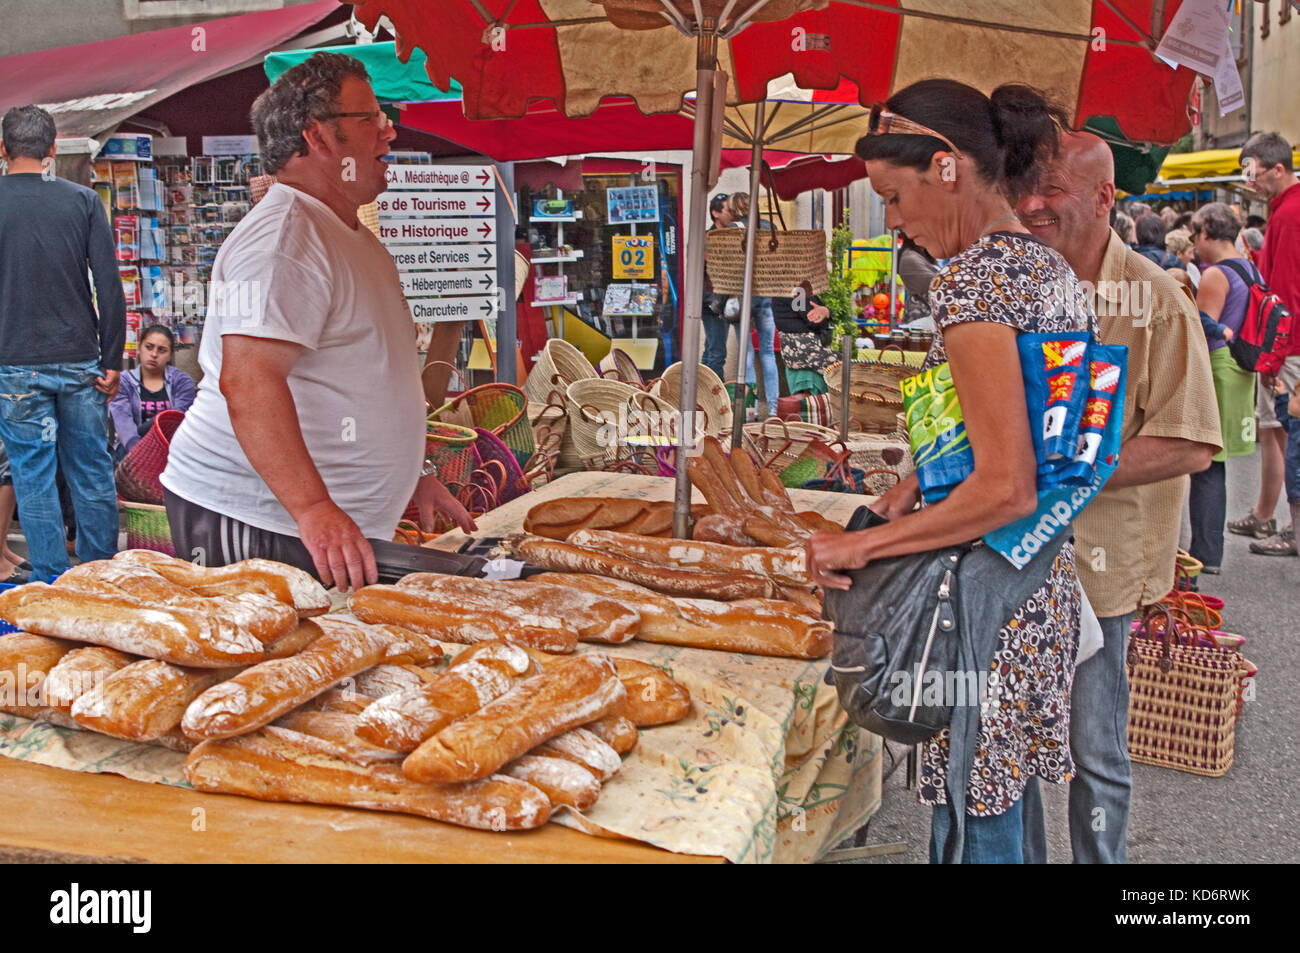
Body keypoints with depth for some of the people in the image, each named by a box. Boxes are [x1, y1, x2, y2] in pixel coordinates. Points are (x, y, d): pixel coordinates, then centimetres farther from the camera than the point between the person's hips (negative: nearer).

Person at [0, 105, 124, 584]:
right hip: (79, 362, 2)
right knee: (92, 473, 10)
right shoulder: (83, 200, 1)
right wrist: (112, 360, 3)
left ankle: (53, 583, 8)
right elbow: (110, 286, -2)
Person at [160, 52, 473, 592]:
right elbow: (247, 381, -26)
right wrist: (314, 507, -33)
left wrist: (415, 474, 25)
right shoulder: (281, 235, -14)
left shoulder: (353, 239, 20)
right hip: (257, 526, -9)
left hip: (333, 524, 9)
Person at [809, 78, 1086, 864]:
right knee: (1004, 797, 22)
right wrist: (931, 478, 8)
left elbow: (1007, 491, -25)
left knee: (971, 827, 5)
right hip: (1048, 578, 9)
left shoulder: (973, 279, -19)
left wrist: (862, 546, -17)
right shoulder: (1054, 269, 9)